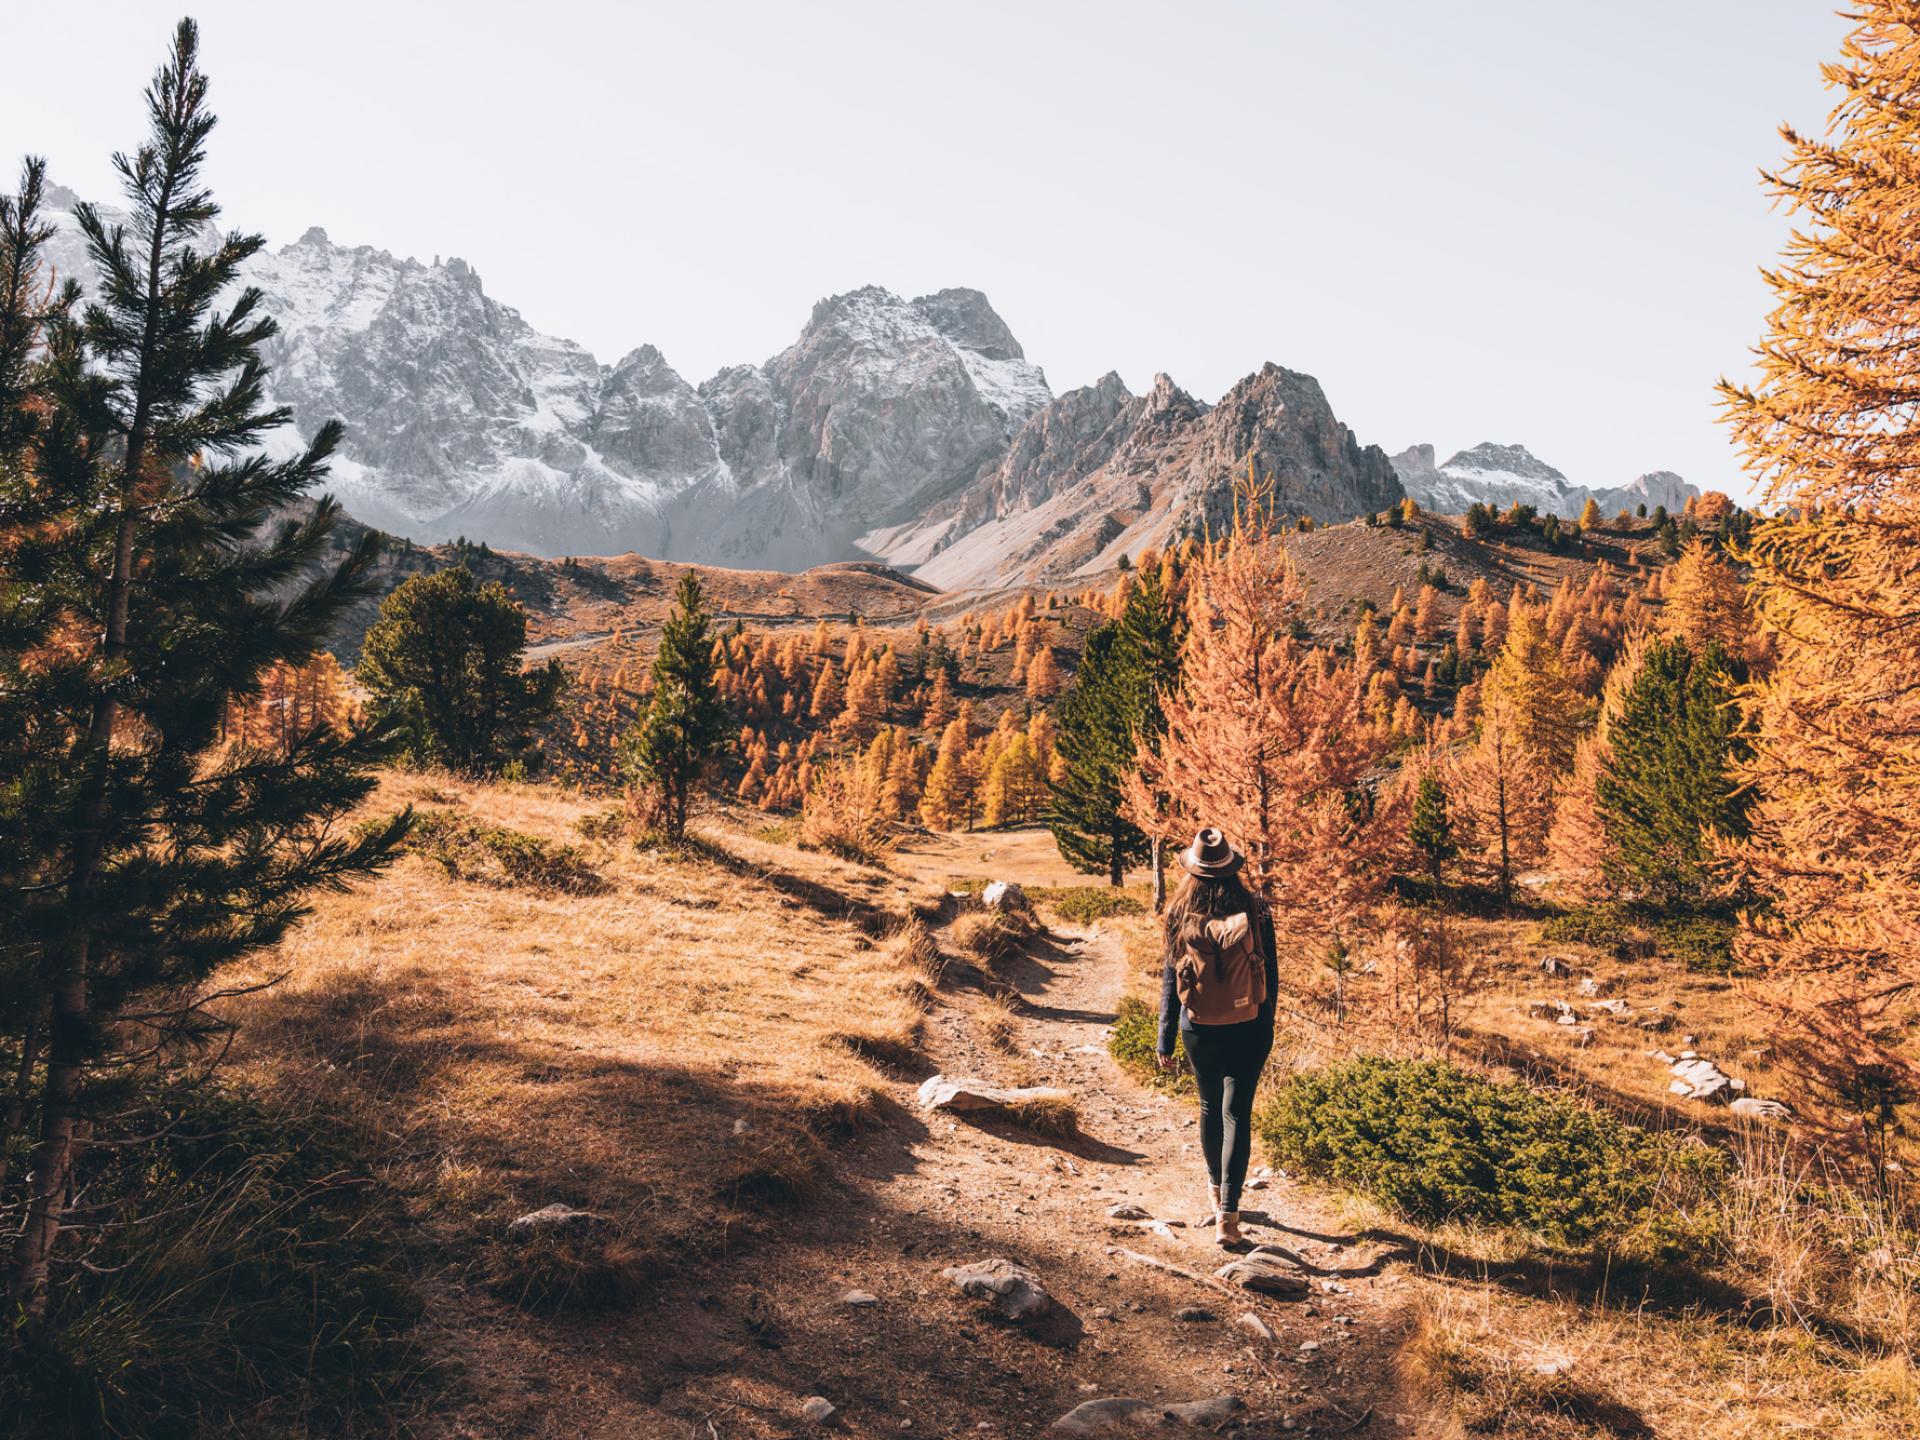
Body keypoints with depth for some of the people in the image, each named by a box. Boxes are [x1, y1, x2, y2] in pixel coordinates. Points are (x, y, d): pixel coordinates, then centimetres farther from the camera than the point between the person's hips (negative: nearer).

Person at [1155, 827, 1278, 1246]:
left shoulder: (1182, 917, -9)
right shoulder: (1256, 913, -10)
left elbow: (1170, 980, -5)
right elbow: (1270, 976, -3)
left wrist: (1165, 1041, 2)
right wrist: (1267, 1028, 11)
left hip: (1199, 1032, 1)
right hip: (1248, 1031, -1)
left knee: (1210, 1107, 21)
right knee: (1237, 1113, 3)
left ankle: (1215, 1188, 40)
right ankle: (1227, 1211, -5)